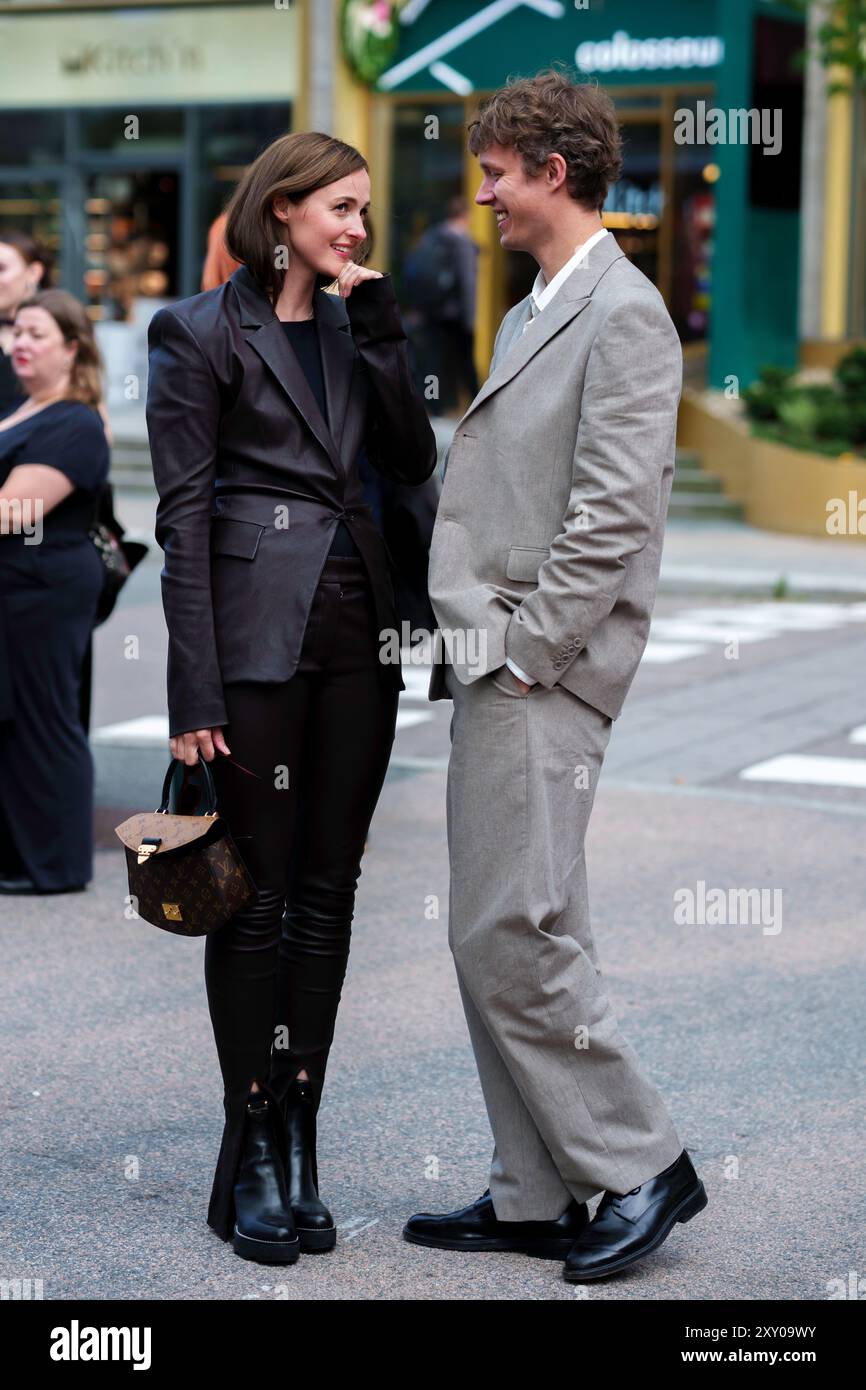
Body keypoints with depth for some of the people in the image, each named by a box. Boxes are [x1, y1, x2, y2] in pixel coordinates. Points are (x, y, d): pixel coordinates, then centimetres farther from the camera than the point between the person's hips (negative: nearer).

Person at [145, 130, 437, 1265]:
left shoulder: (352, 325, 15)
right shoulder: (202, 331, -3)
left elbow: (414, 460, 8)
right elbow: (183, 516, -8)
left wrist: (379, 331, 0)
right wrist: (195, 689, -14)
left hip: (358, 626, 6)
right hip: (260, 630, -6)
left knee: (329, 892, 6)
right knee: (257, 895, -2)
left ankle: (298, 1143, 13)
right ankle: (251, 1155, 8)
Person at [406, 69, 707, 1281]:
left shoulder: (625, 315, -11)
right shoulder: (533, 311, 19)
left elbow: (613, 514, -18)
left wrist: (527, 653, -16)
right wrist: (468, 640, 13)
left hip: (545, 677, -10)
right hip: (495, 671, 10)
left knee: (513, 934, -10)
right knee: (499, 939, 11)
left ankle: (639, 1164, 3)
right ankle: (536, 1196, 18)